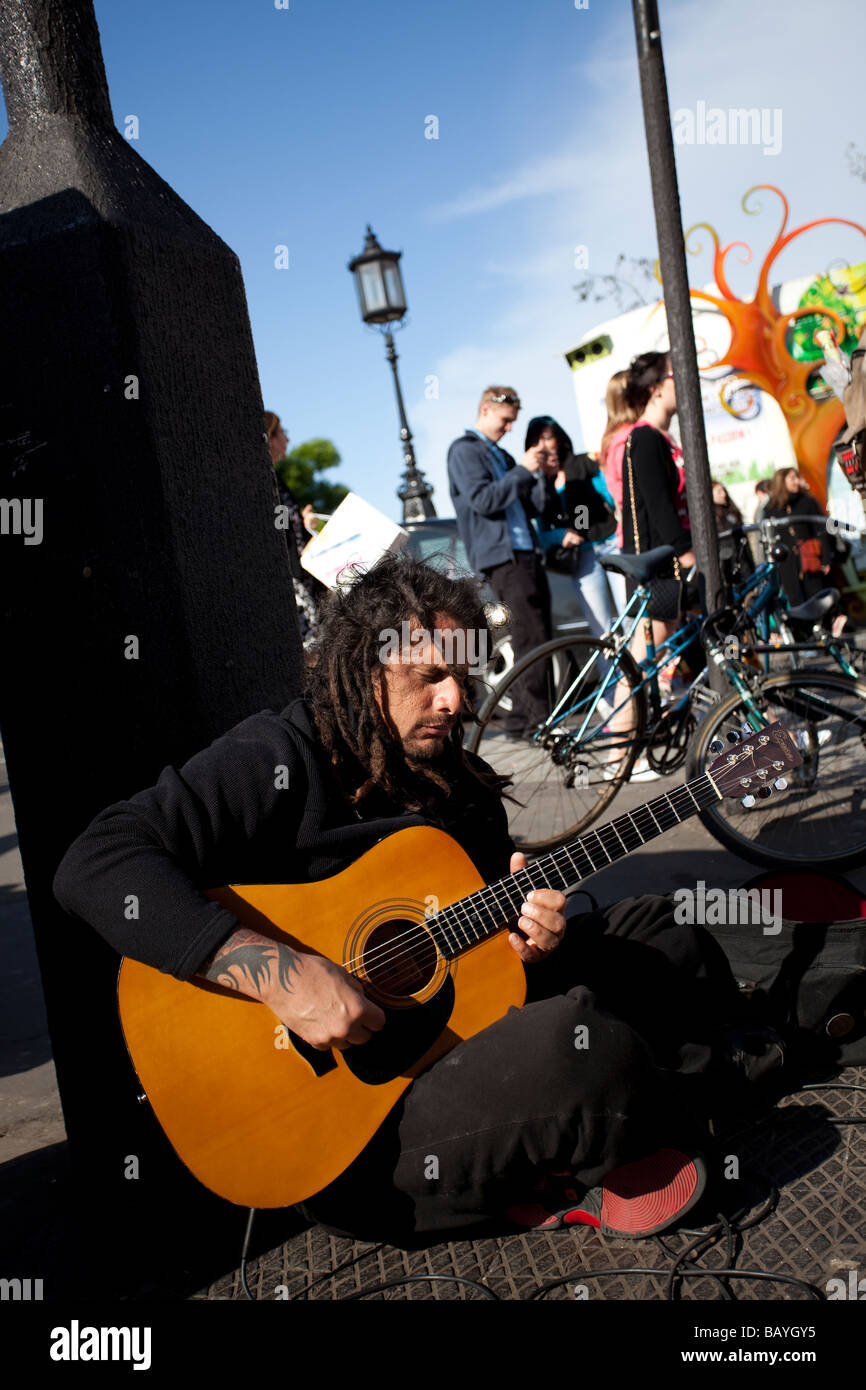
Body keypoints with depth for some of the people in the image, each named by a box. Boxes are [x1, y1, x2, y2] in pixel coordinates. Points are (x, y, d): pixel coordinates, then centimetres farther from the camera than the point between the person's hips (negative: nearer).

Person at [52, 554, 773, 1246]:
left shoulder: (460, 783, 8)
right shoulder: (280, 757, -15)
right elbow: (95, 864, -27)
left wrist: (524, 941, -10)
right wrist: (278, 973, -34)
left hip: (460, 1025, 8)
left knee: (653, 930, 10)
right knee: (588, 1044, -32)